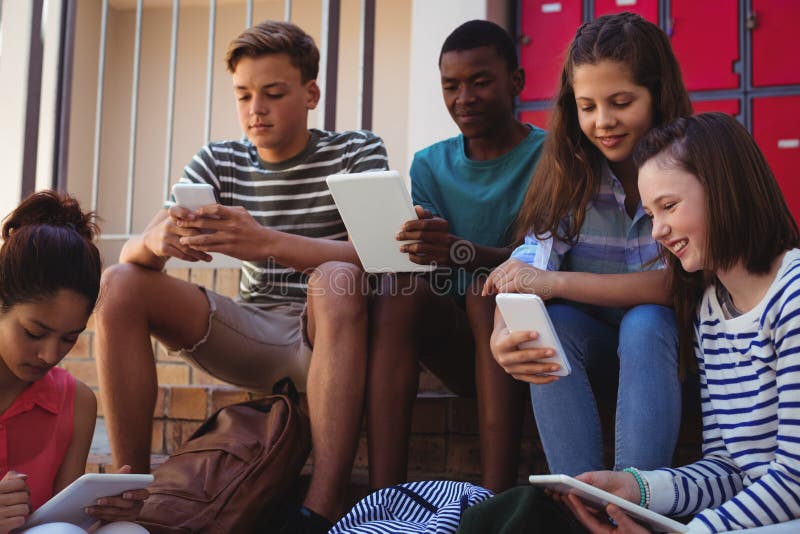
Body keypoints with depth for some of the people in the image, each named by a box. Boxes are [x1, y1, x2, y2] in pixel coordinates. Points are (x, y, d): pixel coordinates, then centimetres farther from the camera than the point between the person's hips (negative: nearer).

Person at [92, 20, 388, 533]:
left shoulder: (357, 152, -2)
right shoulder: (219, 162, 7)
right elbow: (132, 252, -2)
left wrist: (266, 242, -36)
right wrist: (159, 240, -29)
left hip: (329, 336, -3)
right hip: (249, 337, 4)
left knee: (336, 279, -36)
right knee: (119, 286, -14)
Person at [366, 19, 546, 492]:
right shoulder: (430, 165, 11)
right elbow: (428, 260, 1)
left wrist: (463, 253, -37)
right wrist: (420, 247, -25)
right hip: (457, 344, 3)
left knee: (488, 289, -32)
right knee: (400, 289, -26)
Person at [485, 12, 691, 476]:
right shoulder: (568, 175, -4)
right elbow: (526, 270, -13)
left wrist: (553, 282, -30)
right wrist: (502, 335, -36)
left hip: (669, 341, -2)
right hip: (598, 347, 3)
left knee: (643, 323, -32)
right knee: (552, 323, -27)